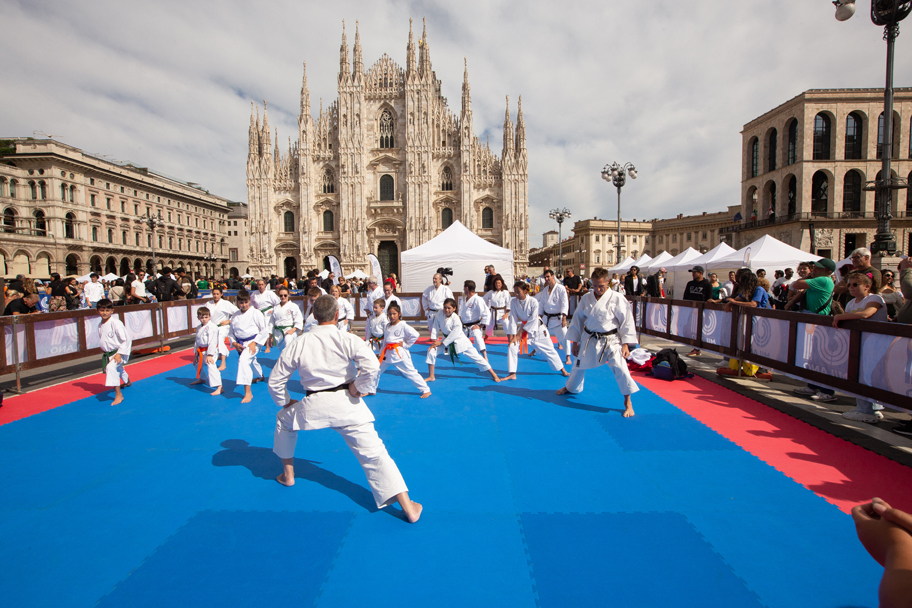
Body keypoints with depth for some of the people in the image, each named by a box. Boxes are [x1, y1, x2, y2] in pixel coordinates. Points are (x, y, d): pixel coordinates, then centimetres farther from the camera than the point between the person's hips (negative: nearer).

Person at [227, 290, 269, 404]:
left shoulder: (256, 313, -13)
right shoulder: (235, 316, 3)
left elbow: (265, 329, -13)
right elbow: (230, 332, 11)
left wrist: (254, 343, -17)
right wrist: (234, 343, -7)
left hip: (252, 342, -7)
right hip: (240, 344, 7)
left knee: (244, 360, -28)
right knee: (251, 361, 28)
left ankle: (248, 392, -26)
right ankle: (260, 376, 62)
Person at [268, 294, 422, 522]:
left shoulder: (298, 344, 2)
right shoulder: (348, 340, -8)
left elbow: (275, 380, 10)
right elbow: (372, 367, -24)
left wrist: (286, 403, 26)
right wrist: (358, 389, -6)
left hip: (313, 405, 2)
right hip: (346, 404, -2)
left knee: (284, 420, 34)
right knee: (373, 452, -2)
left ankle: (287, 474, 46)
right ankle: (408, 507, -7)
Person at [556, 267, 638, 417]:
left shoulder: (617, 299, -14)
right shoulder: (586, 298, -3)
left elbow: (626, 322, -9)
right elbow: (578, 319, 5)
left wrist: (626, 344, -12)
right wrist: (575, 342, 7)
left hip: (610, 340, -4)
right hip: (589, 339, 4)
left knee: (619, 367, -18)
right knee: (579, 365, 19)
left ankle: (628, 402, -1)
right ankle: (570, 387, 47)